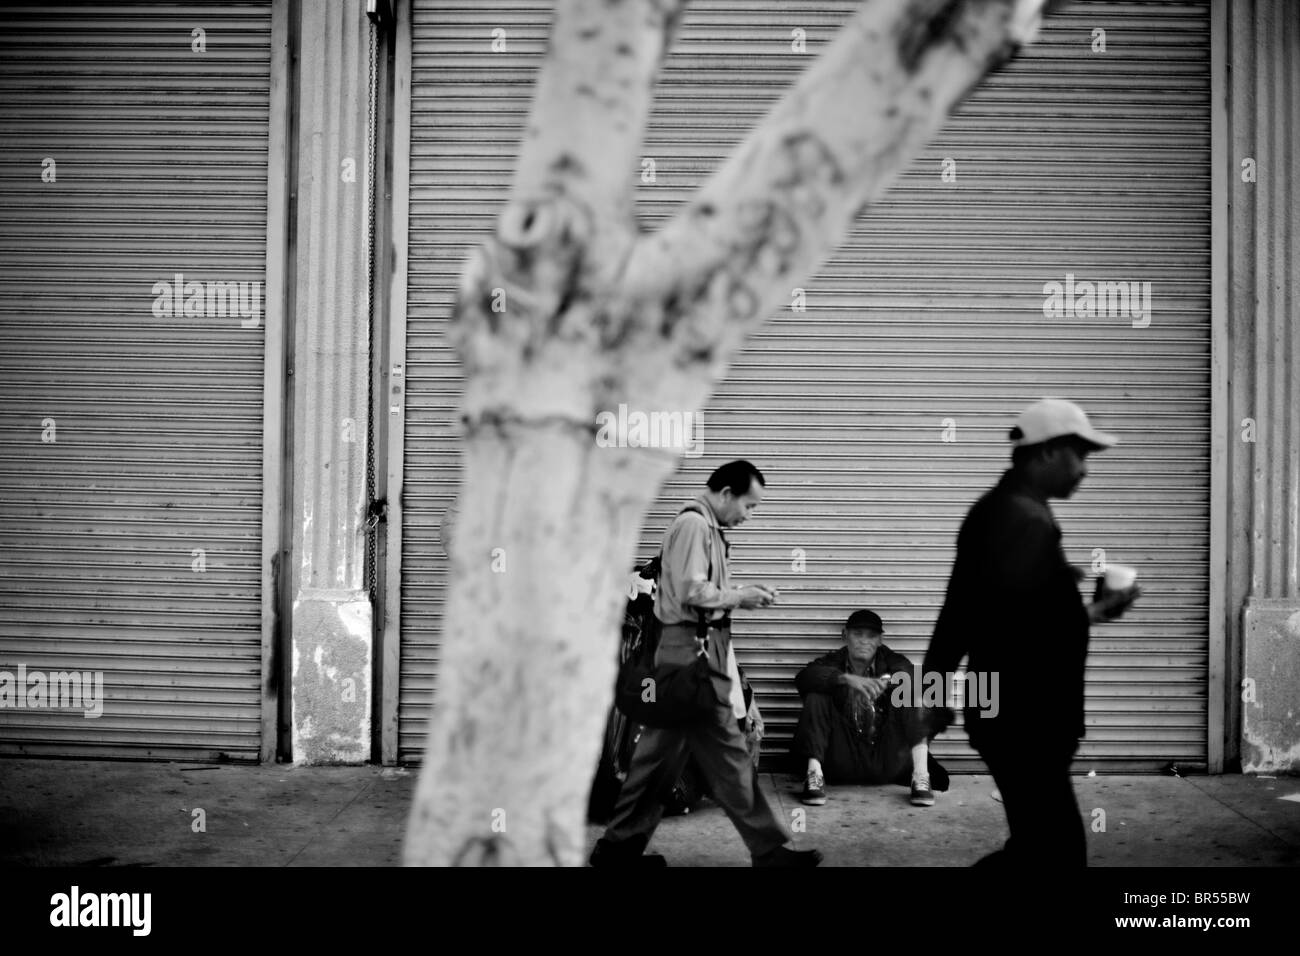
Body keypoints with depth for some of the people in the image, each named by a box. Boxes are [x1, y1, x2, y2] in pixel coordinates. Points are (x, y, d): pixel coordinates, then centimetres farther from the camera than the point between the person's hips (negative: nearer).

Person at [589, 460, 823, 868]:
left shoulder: (706, 527, 18)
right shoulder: (693, 524, -13)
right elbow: (692, 593, -20)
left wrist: (738, 594, 7)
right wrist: (739, 597, -9)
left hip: (687, 651, 10)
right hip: (693, 650, -10)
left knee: (662, 751, 13)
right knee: (726, 754, -3)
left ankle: (619, 846, 19)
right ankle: (771, 848, 4)